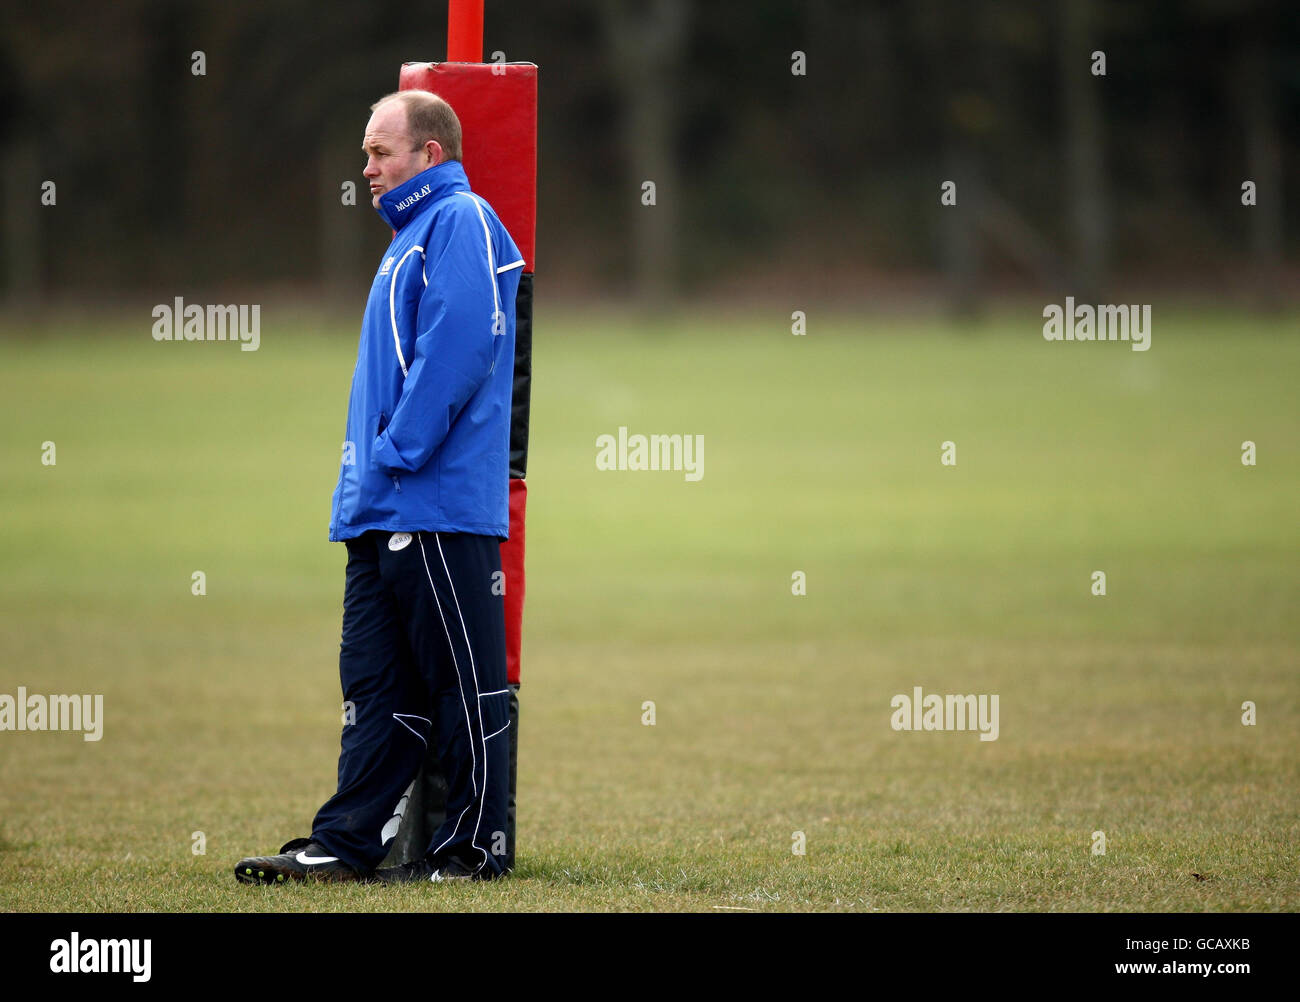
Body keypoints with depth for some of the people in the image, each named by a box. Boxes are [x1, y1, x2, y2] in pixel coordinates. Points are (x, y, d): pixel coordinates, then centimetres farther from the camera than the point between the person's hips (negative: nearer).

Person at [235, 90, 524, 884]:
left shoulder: (462, 222, -8)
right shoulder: (414, 235, 23)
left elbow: (458, 348, -20)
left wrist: (399, 453, -18)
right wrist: (367, 473, 17)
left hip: (440, 503, -10)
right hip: (384, 512, 10)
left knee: (465, 683, -4)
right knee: (377, 682, 8)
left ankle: (475, 846, 0)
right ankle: (347, 843, 9)